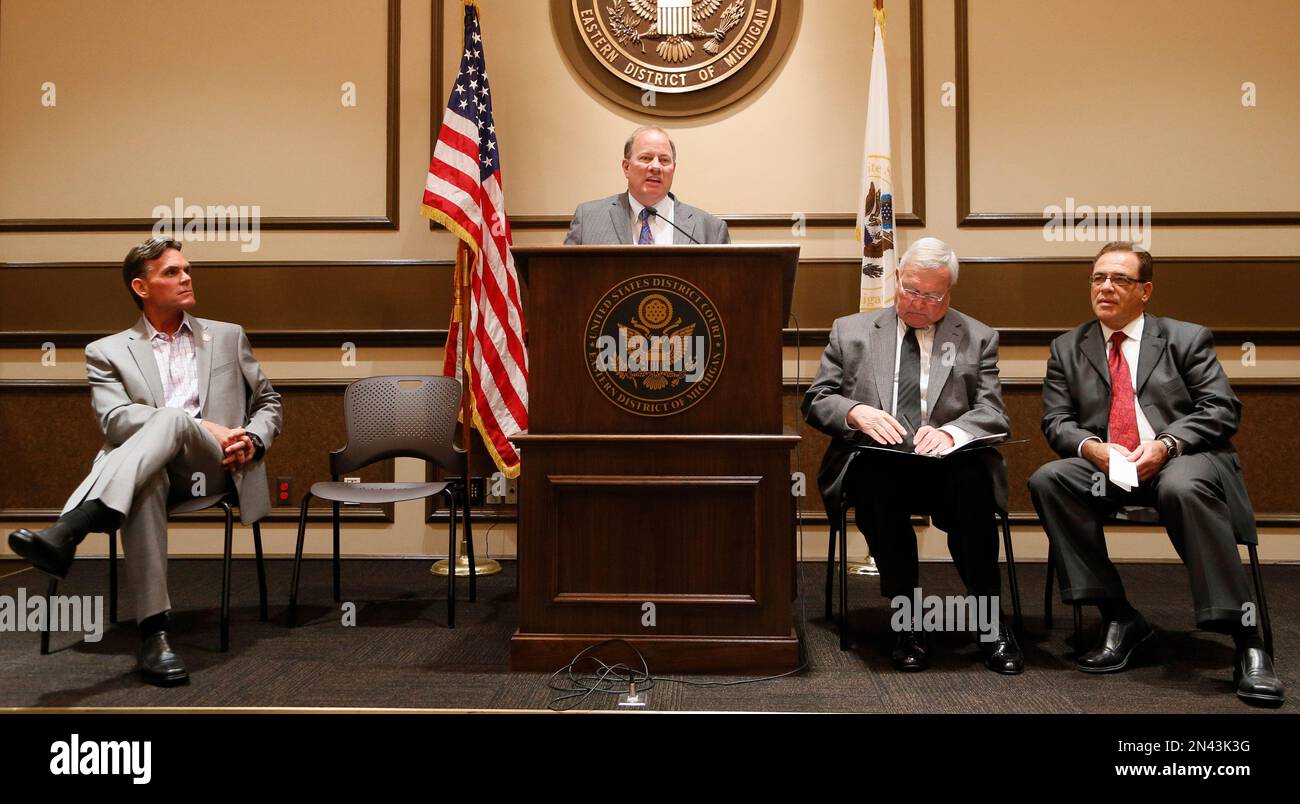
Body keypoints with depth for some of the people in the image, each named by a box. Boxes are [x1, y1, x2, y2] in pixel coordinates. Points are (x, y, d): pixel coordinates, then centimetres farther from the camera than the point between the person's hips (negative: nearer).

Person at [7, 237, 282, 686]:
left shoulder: (228, 337, 21)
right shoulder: (108, 352, 15)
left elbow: (268, 402, 22)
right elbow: (115, 420, -3)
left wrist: (253, 440, -3)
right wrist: (204, 425, -17)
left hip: (214, 468, 0)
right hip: (150, 470, 0)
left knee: (170, 419, -34)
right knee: (144, 483, -39)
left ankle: (66, 534, -49)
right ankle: (154, 632, -43)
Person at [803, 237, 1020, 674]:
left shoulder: (977, 339, 14)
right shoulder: (851, 331, 14)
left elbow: (993, 415, 5)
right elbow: (816, 401, 10)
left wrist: (951, 431, -18)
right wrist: (855, 411, -13)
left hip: (947, 463, 0)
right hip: (874, 465, 0)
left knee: (972, 477, -34)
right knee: (875, 474, -36)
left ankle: (990, 621, -20)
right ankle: (907, 618, -24)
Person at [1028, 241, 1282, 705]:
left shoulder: (1187, 338, 11)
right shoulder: (1068, 349, 15)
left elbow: (1222, 409, 1)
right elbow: (1056, 422, 8)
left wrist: (1166, 444, -17)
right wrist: (1091, 447, -15)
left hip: (1184, 459, -3)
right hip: (1104, 465, 3)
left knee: (1183, 488, -38)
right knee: (1047, 480, -27)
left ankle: (1245, 638, -27)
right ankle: (1118, 617, -18)